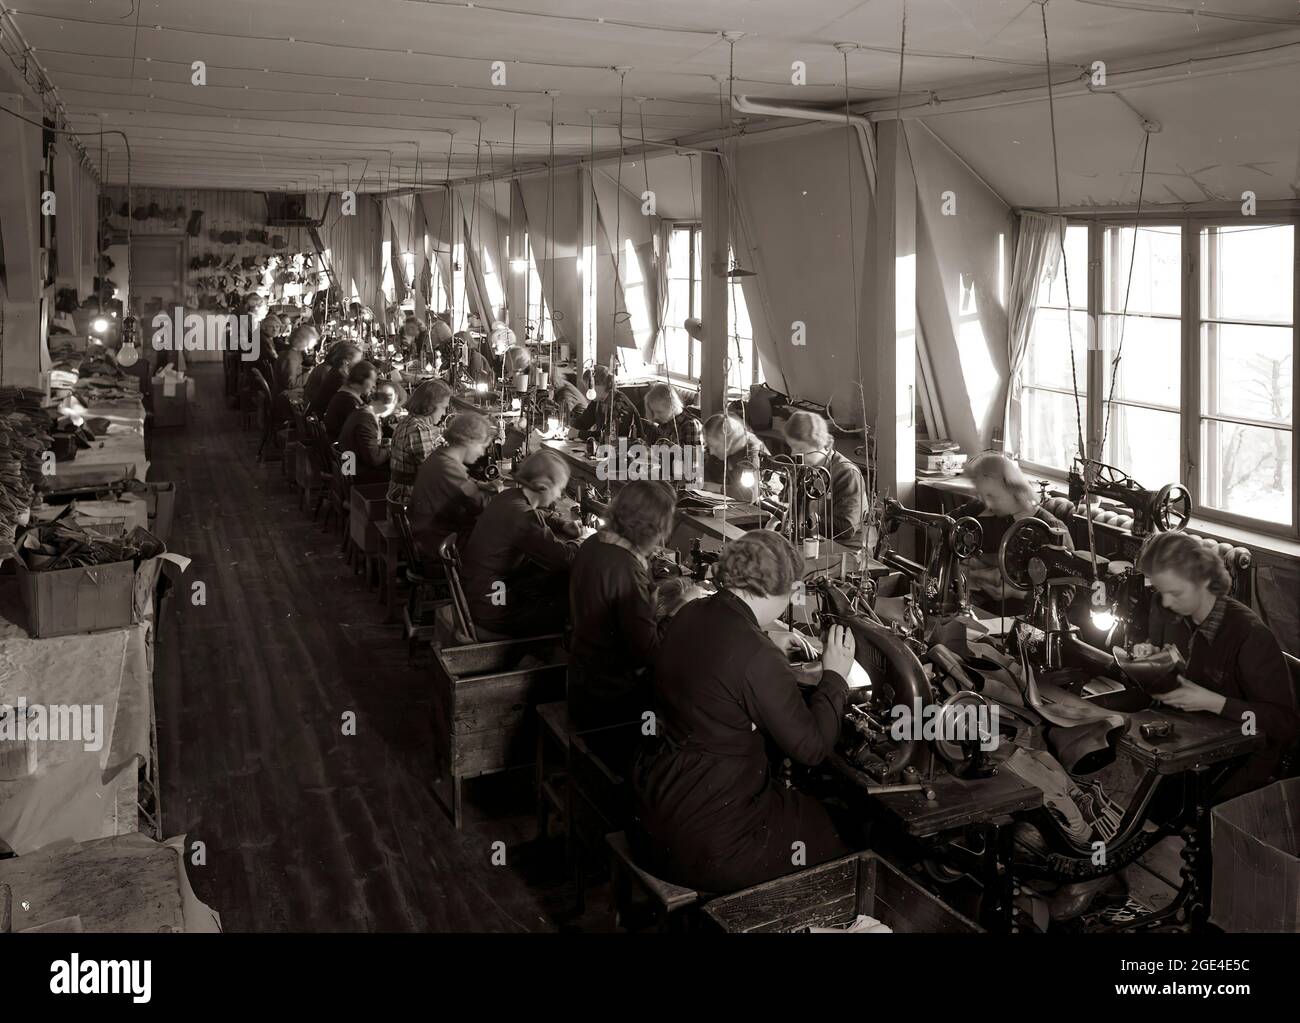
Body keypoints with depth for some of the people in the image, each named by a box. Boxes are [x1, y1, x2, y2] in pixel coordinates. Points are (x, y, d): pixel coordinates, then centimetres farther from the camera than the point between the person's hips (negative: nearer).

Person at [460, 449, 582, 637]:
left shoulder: (510, 497, 2)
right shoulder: (521, 516, -28)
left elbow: (539, 516, 27)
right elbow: (562, 558, -20)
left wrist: (563, 524, 9)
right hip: (493, 611, -10)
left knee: (564, 581, 14)